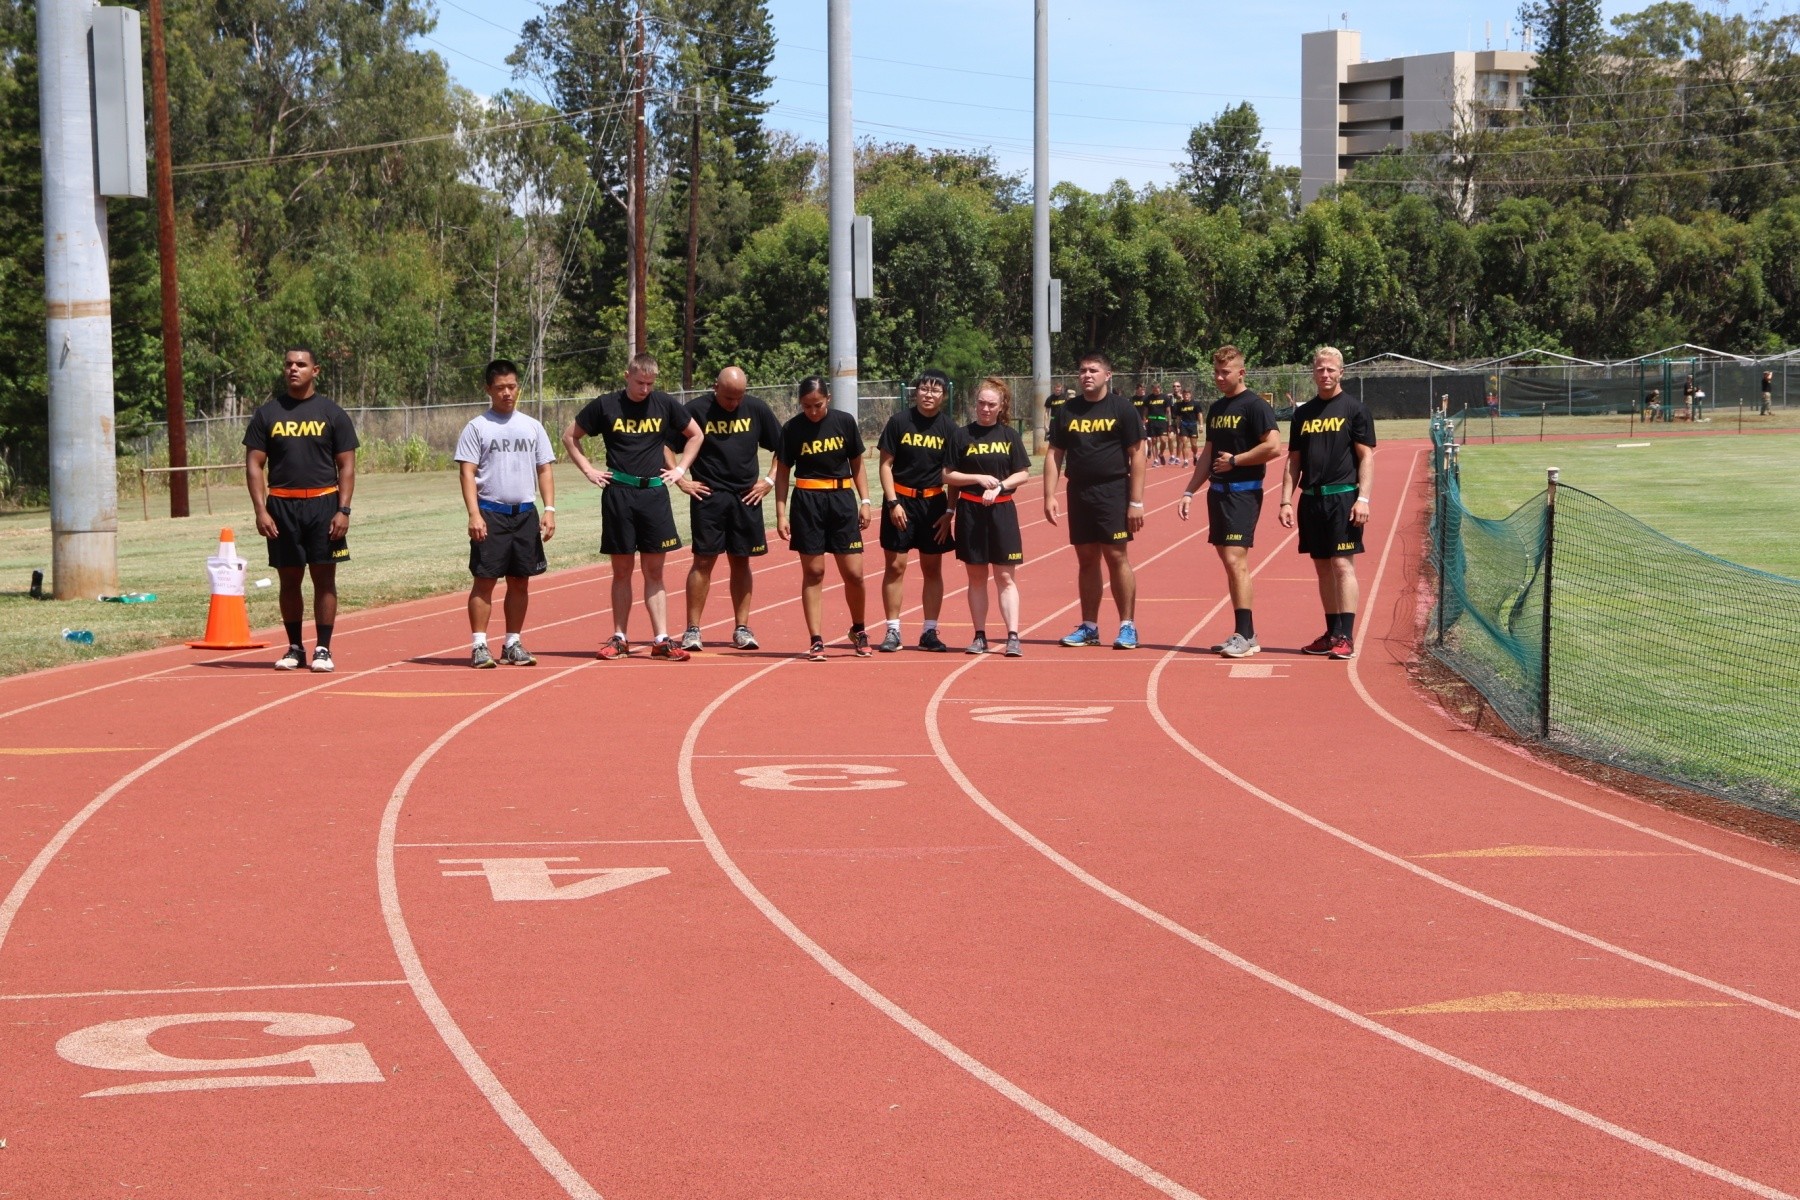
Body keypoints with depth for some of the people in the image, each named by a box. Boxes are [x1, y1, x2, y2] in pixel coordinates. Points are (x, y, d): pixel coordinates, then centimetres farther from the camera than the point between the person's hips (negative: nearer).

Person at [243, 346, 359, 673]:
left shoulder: (332, 414, 4)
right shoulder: (267, 414, 6)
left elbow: (346, 465, 2)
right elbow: (254, 464, 4)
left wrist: (343, 510, -8)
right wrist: (260, 510, -6)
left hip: (323, 503, -1)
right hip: (281, 506, 1)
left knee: (324, 578, 0)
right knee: (288, 579, 6)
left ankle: (323, 649, 5)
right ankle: (294, 648, 15)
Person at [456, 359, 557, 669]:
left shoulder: (532, 427, 11)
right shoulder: (477, 427, 1)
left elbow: (545, 469, 12)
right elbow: (467, 472, -4)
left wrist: (549, 509, 1)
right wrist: (474, 514, -14)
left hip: (525, 514, 4)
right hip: (491, 512, -4)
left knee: (520, 581, 6)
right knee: (485, 579, -4)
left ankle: (513, 644, 14)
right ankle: (479, 646, -2)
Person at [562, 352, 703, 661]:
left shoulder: (665, 404, 4)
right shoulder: (605, 406, -1)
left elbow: (695, 435, 18)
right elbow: (570, 436, 11)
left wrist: (681, 468, 9)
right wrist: (588, 470, 4)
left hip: (654, 493, 1)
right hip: (618, 494, -1)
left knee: (654, 571, 2)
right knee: (622, 570, 4)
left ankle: (661, 640, 2)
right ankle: (619, 639, 11)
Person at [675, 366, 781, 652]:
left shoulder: (757, 409, 4)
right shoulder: (697, 410, -4)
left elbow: (782, 446, 14)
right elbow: (665, 445, 1)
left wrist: (770, 480, 6)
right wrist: (681, 480, -4)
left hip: (747, 497, 3)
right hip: (707, 497, -3)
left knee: (741, 561, 7)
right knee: (704, 561, -4)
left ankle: (742, 628, 13)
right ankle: (692, 630, 1)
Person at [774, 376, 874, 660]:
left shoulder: (844, 422, 2)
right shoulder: (792, 428, -2)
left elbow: (856, 464, 11)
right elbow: (782, 472, 3)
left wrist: (865, 501, 6)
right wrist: (781, 513, -2)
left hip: (842, 498, 1)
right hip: (807, 500, -1)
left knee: (853, 573, 0)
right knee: (813, 573, 0)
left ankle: (858, 630, 23)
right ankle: (816, 641, 6)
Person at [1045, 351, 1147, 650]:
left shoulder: (1122, 408, -2)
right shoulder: (1069, 411, 10)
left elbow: (1137, 455, -4)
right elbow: (1054, 454, 11)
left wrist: (1136, 502, -10)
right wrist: (1050, 495, 0)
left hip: (1114, 493, -4)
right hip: (1078, 493, 4)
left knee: (1117, 558, -6)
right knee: (1086, 560, 9)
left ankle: (1128, 627, 0)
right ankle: (1089, 627, 15)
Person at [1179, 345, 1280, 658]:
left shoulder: (1255, 406, -10)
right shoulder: (1215, 408, 16)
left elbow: (1274, 447, -19)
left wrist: (1234, 460, -13)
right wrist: (1190, 492, 16)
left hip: (1243, 492, -9)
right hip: (1218, 491, 9)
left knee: (1235, 560, -14)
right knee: (1230, 561, 9)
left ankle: (1246, 635, -11)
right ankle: (1243, 635, 13)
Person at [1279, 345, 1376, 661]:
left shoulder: (1354, 409, 0)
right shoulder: (1303, 413, 14)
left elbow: (1366, 457, -4)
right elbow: (1294, 461, 16)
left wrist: (1363, 498, -13)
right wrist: (1286, 501, 7)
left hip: (1343, 497, -5)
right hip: (1311, 498, 5)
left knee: (1343, 565, -9)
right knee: (1323, 568, 9)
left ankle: (1346, 637, -11)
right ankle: (1332, 633, 15)